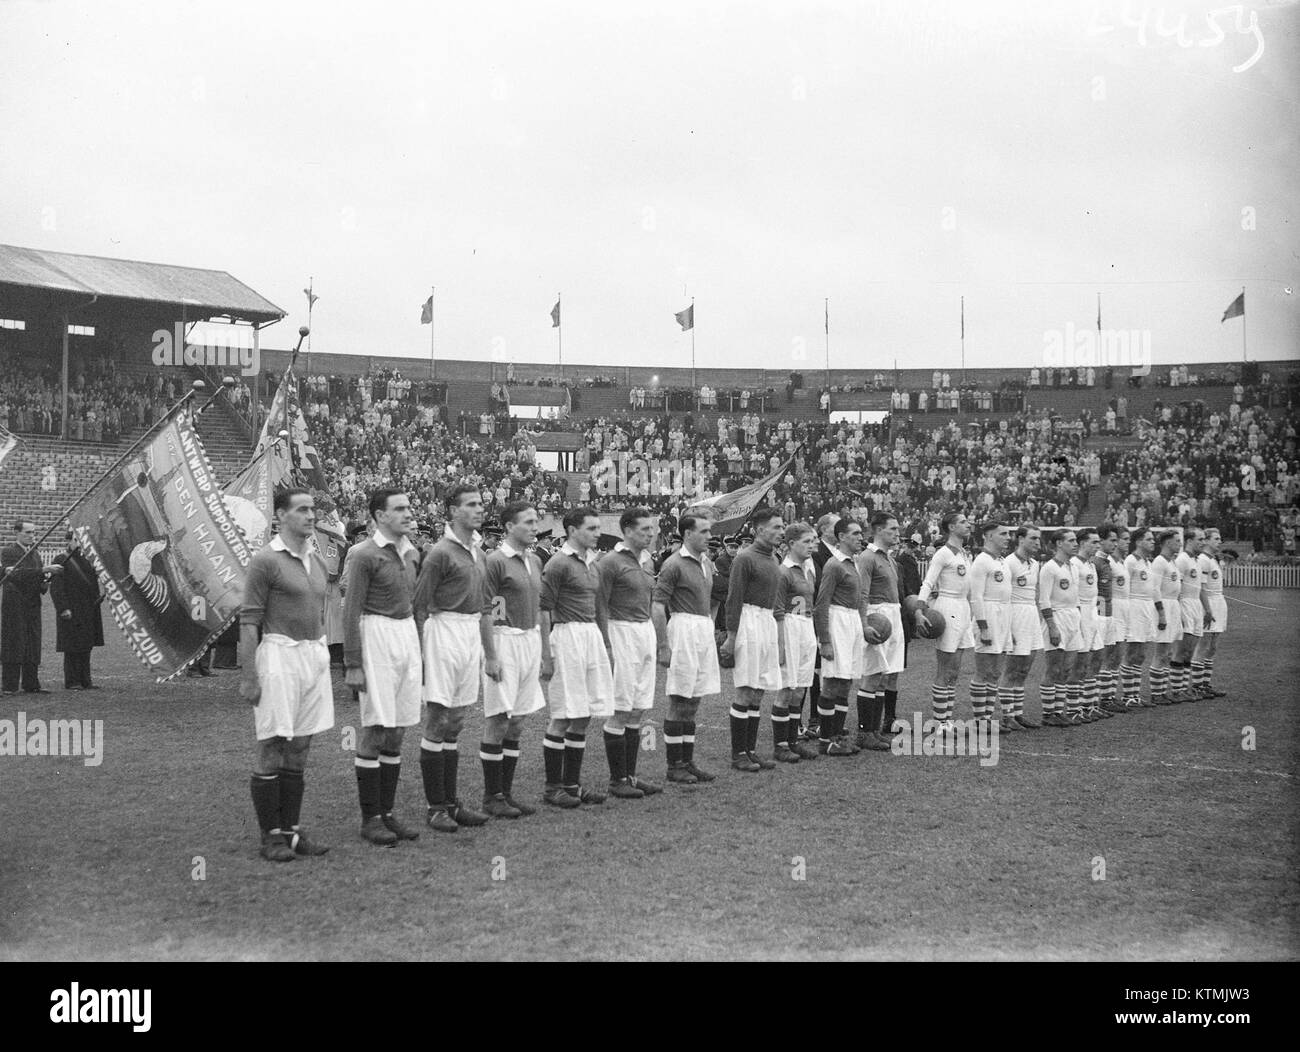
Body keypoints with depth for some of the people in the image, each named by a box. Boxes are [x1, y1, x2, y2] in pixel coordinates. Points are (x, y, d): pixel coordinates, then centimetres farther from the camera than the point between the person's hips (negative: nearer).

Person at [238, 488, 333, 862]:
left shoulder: (318, 562, 14)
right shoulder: (265, 560, -9)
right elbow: (249, 621, -11)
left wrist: (324, 663, 19)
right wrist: (248, 676, -14)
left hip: (315, 656, 7)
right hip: (279, 654, -7)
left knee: (299, 749, 11)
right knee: (272, 747, -2)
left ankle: (292, 829, 17)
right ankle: (271, 836, 5)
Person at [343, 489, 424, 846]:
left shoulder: (411, 553, 11)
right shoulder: (364, 555, -10)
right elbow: (351, 611, -11)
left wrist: (419, 647, 19)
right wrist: (352, 665, -14)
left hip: (408, 636, 7)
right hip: (377, 635, -7)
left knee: (397, 730, 9)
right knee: (375, 729, -5)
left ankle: (388, 812, 16)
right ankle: (370, 818, 3)